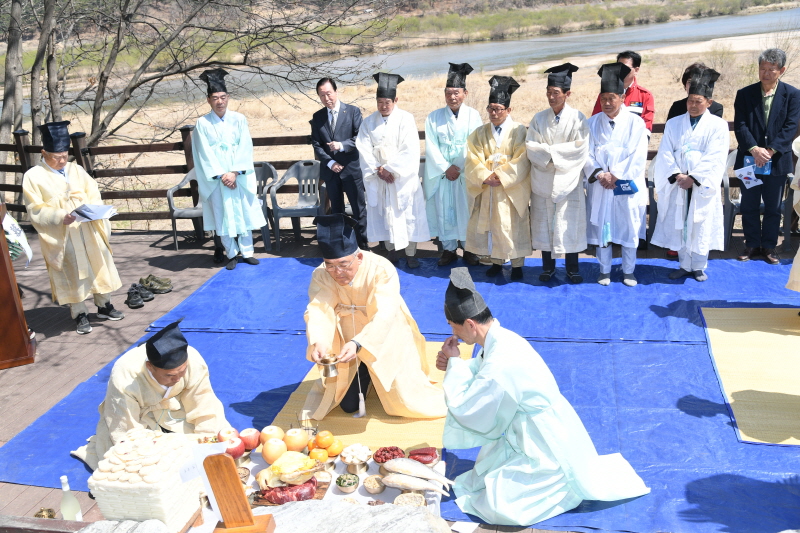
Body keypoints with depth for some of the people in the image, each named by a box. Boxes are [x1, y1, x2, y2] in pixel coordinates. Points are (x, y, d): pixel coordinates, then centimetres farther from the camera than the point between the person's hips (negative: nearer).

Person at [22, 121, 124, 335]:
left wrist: (93, 210, -15)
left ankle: (104, 306, 25)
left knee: (99, 266, 10)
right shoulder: (33, 177, -5)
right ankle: (80, 315, 13)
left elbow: (94, 194, 6)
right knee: (71, 274, 3)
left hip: (88, 231, 4)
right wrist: (61, 217, -24)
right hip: (61, 237, -4)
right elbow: (36, 211, -9)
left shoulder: (76, 170, 7)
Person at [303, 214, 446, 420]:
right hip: (347, 342, 3)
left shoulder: (382, 269, -27)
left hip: (386, 340, -2)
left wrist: (358, 345, -53)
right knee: (349, 405, 4)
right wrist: (317, 342, -50)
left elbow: (383, 316, -37)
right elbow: (317, 310, -29)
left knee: (404, 400, -4)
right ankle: (365, 375, 36)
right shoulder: (321, 275, -16)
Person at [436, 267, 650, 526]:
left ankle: (567, 486, 4)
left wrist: (454, 364, -14)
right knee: (482, 477, 19)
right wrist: (453, 365, -7)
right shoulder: (502, 338, -4)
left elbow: (464, 408, -22)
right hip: (538, 436, 9)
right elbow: (479, 374, 11)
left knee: (496, 506, -12)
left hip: (549, 452, -9)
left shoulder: (500, 364, -32)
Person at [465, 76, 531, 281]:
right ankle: (496, 261, 21)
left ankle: (516, 265, 12)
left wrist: (501, 176, -17)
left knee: (513, 226, 1)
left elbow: (521, 161, -10)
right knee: (490, 224, 8)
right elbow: (473, 160, 0)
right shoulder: (480, 133, 8)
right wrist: (485, 177, -16)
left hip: (512, 190, -3)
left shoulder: (519, 131, -3)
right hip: (486, 190, 3)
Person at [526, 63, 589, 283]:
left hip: (568, 179, -2)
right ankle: (547, 266, 19)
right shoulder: (539, 119, 5)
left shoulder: (577, 118, -3)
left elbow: (580, 148, -11)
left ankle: (572, 268, 14)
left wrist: (550, 150, -12)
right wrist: (553, 153, -16)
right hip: (543, 180, 2)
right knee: (544, 223, 7)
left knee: (570, 223, 2)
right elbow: (531, 147, -2)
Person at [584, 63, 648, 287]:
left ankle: (628, 271, 18)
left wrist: (616, 175, -14)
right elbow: (587, 154, 0)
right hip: (600, 186, 2)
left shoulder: (636, 123, -2)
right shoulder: (593, 123, 4)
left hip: (627, 186, -1)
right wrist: (599, 174, -15)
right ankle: (604, 270, 18)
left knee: (629, 228, 5)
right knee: (601, 227, 5)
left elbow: (638, 158, -7)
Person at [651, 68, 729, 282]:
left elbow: (715, 158, -9)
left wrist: (693, 178, -16)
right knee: (679, 224, 6)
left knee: (701, 226, 3)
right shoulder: (673, 123, 8)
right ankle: (685, 265, 19)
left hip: (702, 185, -2)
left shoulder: (718, 125, 0)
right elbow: (665, 153, 0)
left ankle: (699, 266, 17)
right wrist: (676, 175, -13)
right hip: (677, 185, 2)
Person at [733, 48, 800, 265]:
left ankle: (769, 246, 19)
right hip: (749, 159, 1)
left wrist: (770, 150, -19)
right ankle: (752, 245, 19)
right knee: (749, 206, 7)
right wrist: (754, 149, -19)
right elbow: (740, 125, -5)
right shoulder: (745, 94, 2)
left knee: (773, 208, 8)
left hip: (777, 161, -1)